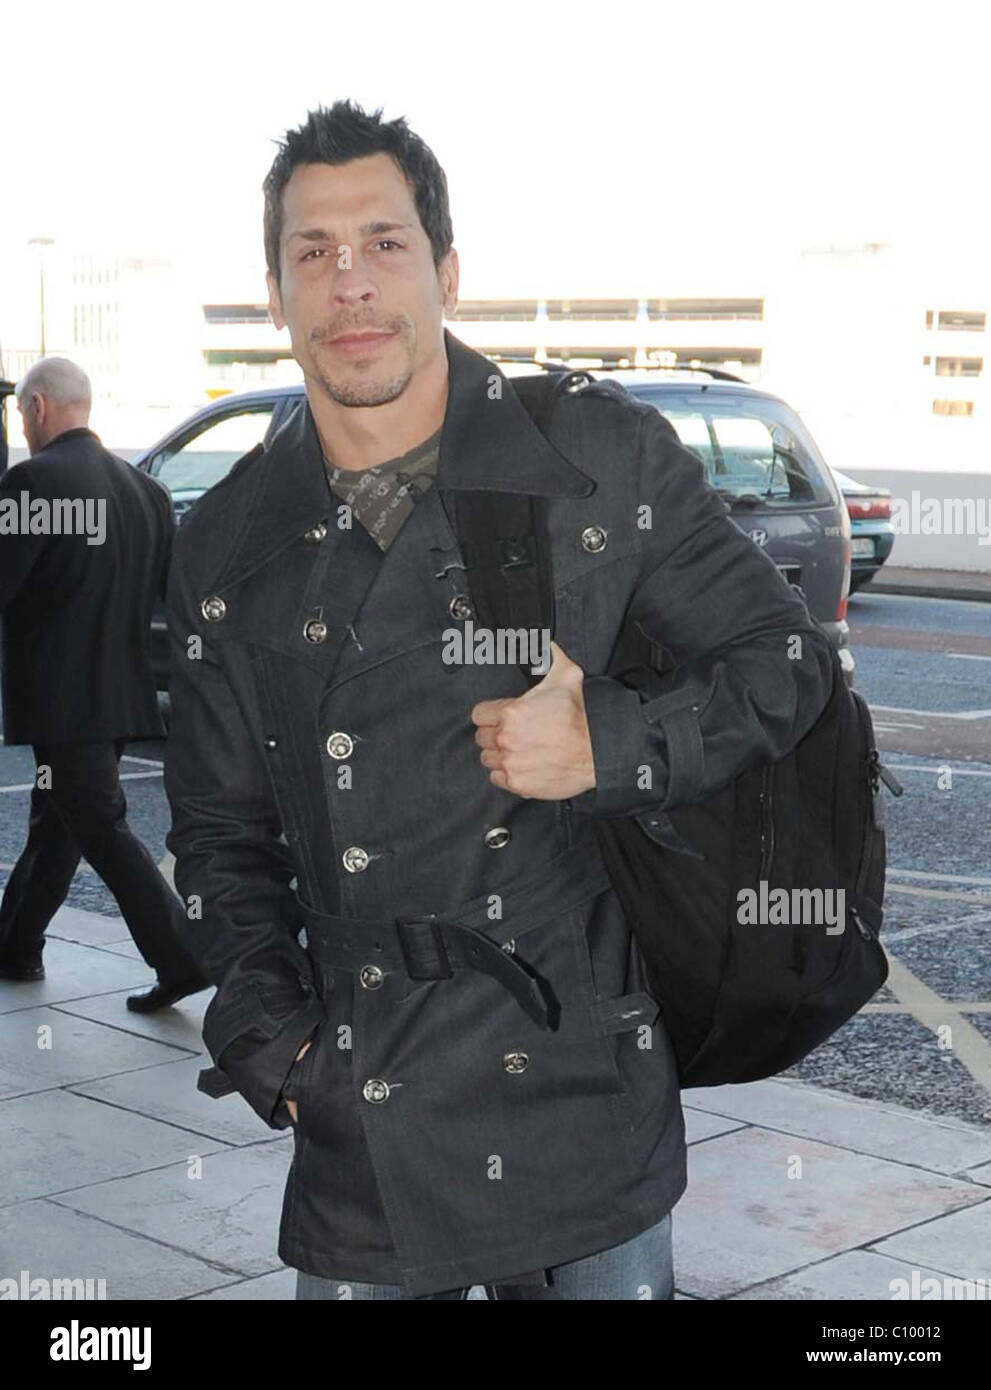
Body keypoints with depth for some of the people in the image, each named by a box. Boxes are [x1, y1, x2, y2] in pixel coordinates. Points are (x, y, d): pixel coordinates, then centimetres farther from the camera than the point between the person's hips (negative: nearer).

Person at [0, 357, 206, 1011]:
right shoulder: (143, 487, 9)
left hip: (61, 698, -8)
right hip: (121, 692, 8)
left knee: (100, 826, -3)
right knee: (56, 820, 19)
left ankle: (180, 957, -7)